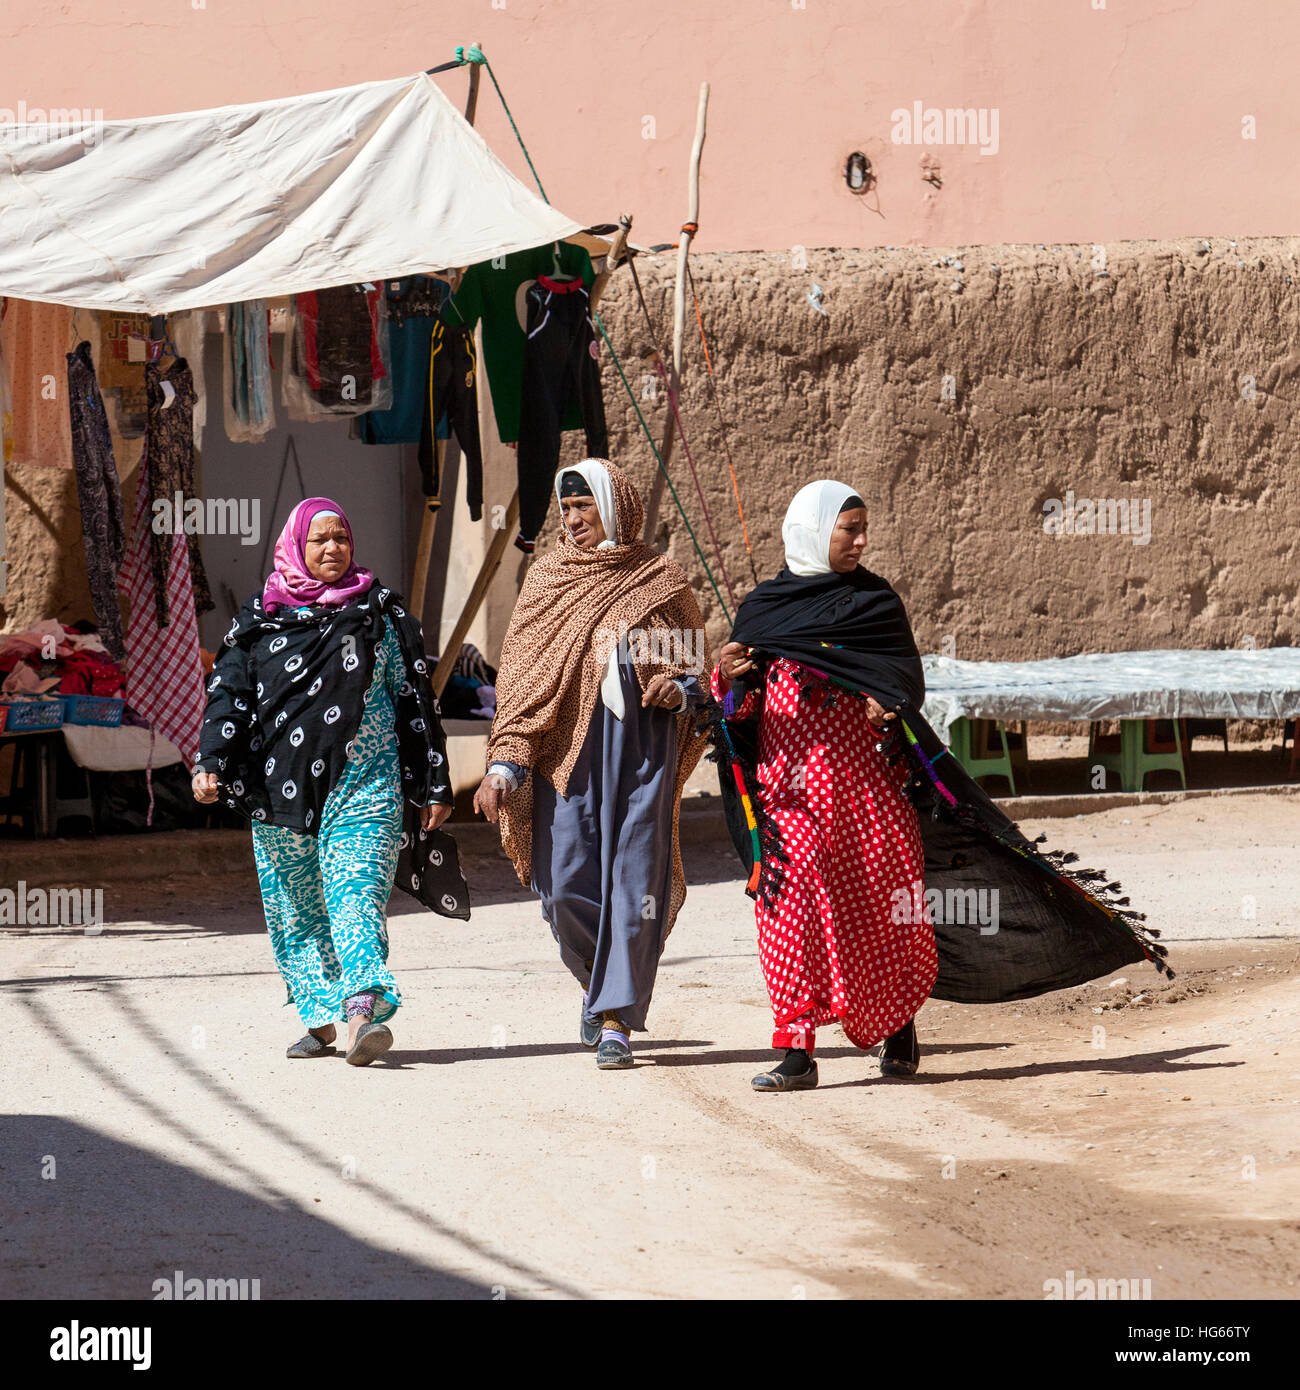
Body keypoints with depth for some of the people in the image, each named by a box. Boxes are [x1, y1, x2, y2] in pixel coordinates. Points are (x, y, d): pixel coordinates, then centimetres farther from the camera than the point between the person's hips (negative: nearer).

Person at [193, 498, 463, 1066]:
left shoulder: (380, 613, 9)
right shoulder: (261, 615, 10)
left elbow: (414, 698, 11)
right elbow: (229, 689, 7)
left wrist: (432, 786, 9)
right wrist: (210, 762, -8)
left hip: (364, 784, -2)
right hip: (281, 786, 2)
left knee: (357, 893, -18)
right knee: (293, 907, 5)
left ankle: (363, 1010, -31)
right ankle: (319, 1019, 14)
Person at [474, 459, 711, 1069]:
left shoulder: (661, 582, 5)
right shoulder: (545, 581, 10)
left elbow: (697, 670, 12)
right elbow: (520, 680, 8)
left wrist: (679, 690, -12)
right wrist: (504, 764, -2)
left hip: (642, 750, -2)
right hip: (567, 752, 2)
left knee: (633, 884, -7)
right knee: (566, 886, -3)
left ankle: (617, 1022, -3)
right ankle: (597, 980, 26)